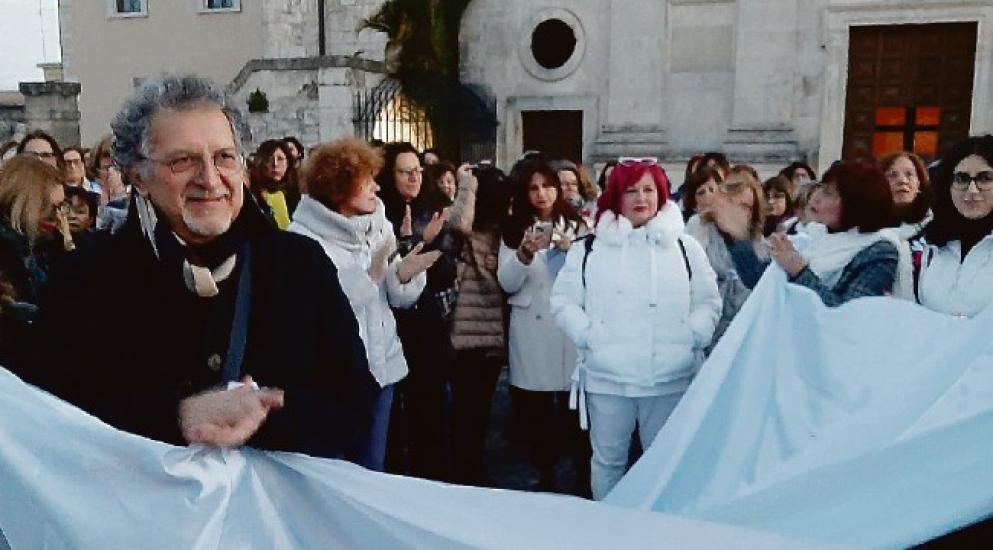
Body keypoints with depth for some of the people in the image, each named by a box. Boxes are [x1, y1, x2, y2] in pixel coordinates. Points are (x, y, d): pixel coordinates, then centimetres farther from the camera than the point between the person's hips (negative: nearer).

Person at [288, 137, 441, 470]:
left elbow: (399, 299, 5)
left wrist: (404, 274, -16)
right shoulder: (304, 238, -13)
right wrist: (371, 273, -23)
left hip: (380, 365, 5)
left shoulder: (378, 227, 5)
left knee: (373, 467, 18)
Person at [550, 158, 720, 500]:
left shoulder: (685, 247, 8)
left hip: (671, 377, 1)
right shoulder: (589, 250, 5)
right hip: (606, 376, 0)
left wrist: (692, 337, -8)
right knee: (608, 458, 12)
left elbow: (708, 302, 8)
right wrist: (588, 336, -10)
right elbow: (563, 301, 4)